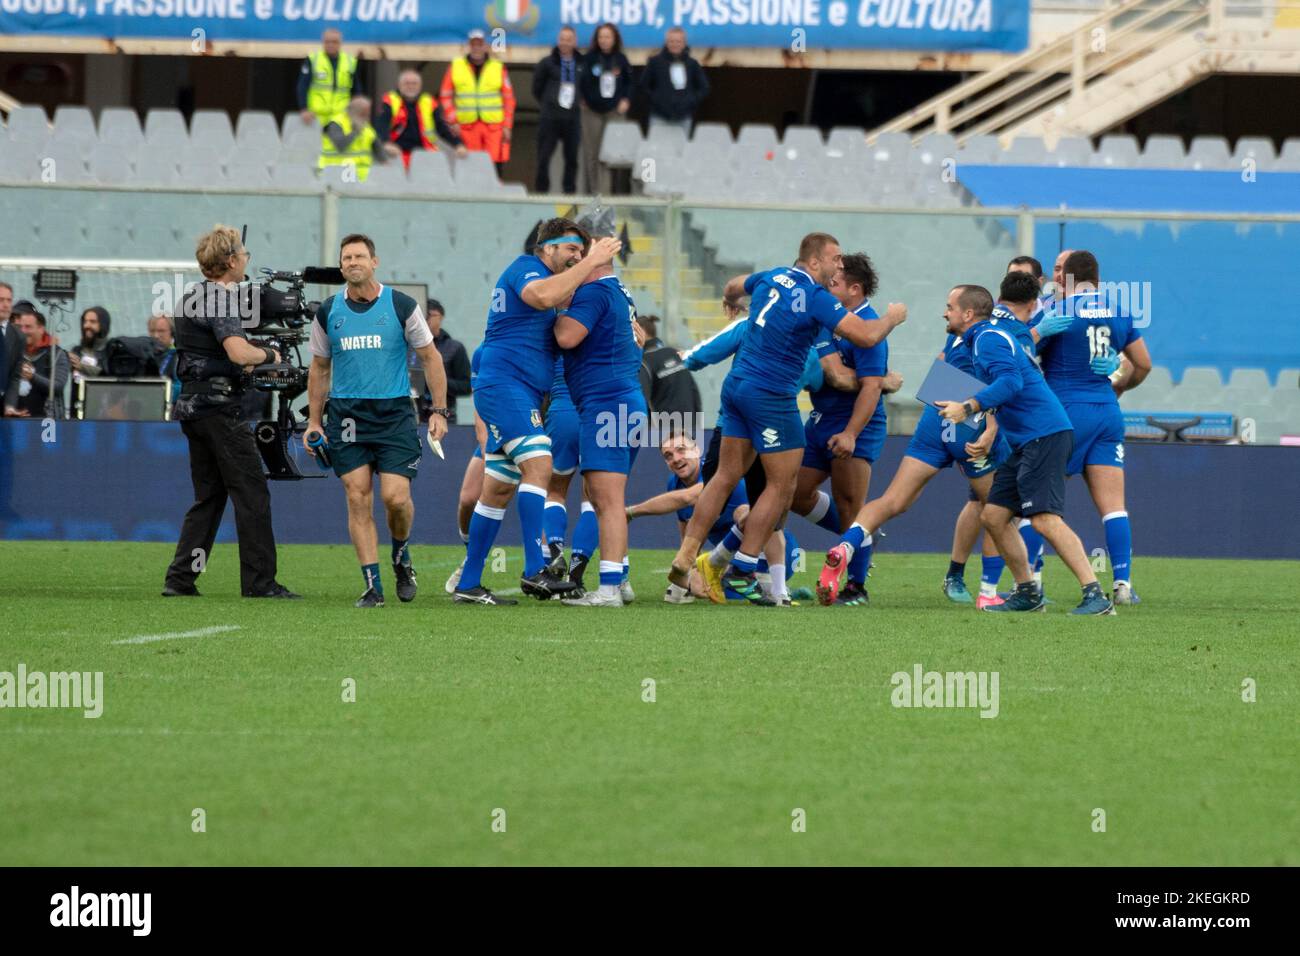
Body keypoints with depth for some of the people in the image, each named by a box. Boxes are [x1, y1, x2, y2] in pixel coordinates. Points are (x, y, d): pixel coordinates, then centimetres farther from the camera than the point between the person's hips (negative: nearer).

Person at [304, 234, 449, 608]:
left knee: (395, 496, -11)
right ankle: (373, 586, -2)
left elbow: (430, 357, 5)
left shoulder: (402, 306, -1)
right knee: (358, 499, -5)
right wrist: (314, 421, 11)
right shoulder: (327, 313, 6)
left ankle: (401, 558, 19)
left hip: (394, 412, -2)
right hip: (346, 415, 2)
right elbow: (320, 368, 16)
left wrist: (439, 411, -1)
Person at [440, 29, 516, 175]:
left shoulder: (498, 68, 7)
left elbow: (508, 99, 8)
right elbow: (445, 96, 8)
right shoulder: (455, 67, 8)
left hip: (494, 126, 0)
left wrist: (507, 126, 1)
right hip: (467, 126, 0)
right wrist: (453, 121, -2)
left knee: (496, 166, -9)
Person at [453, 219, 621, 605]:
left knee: (499, 488, 9)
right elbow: (542, 296, -28)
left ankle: (468, 584, 11)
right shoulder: (525, 268, -6)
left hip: (521, 394, 11)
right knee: (537, 462, -24)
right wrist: (591, 262, -23)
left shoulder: (534, 274, 25)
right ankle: (535, 570, -34)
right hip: (505, 382, -11)